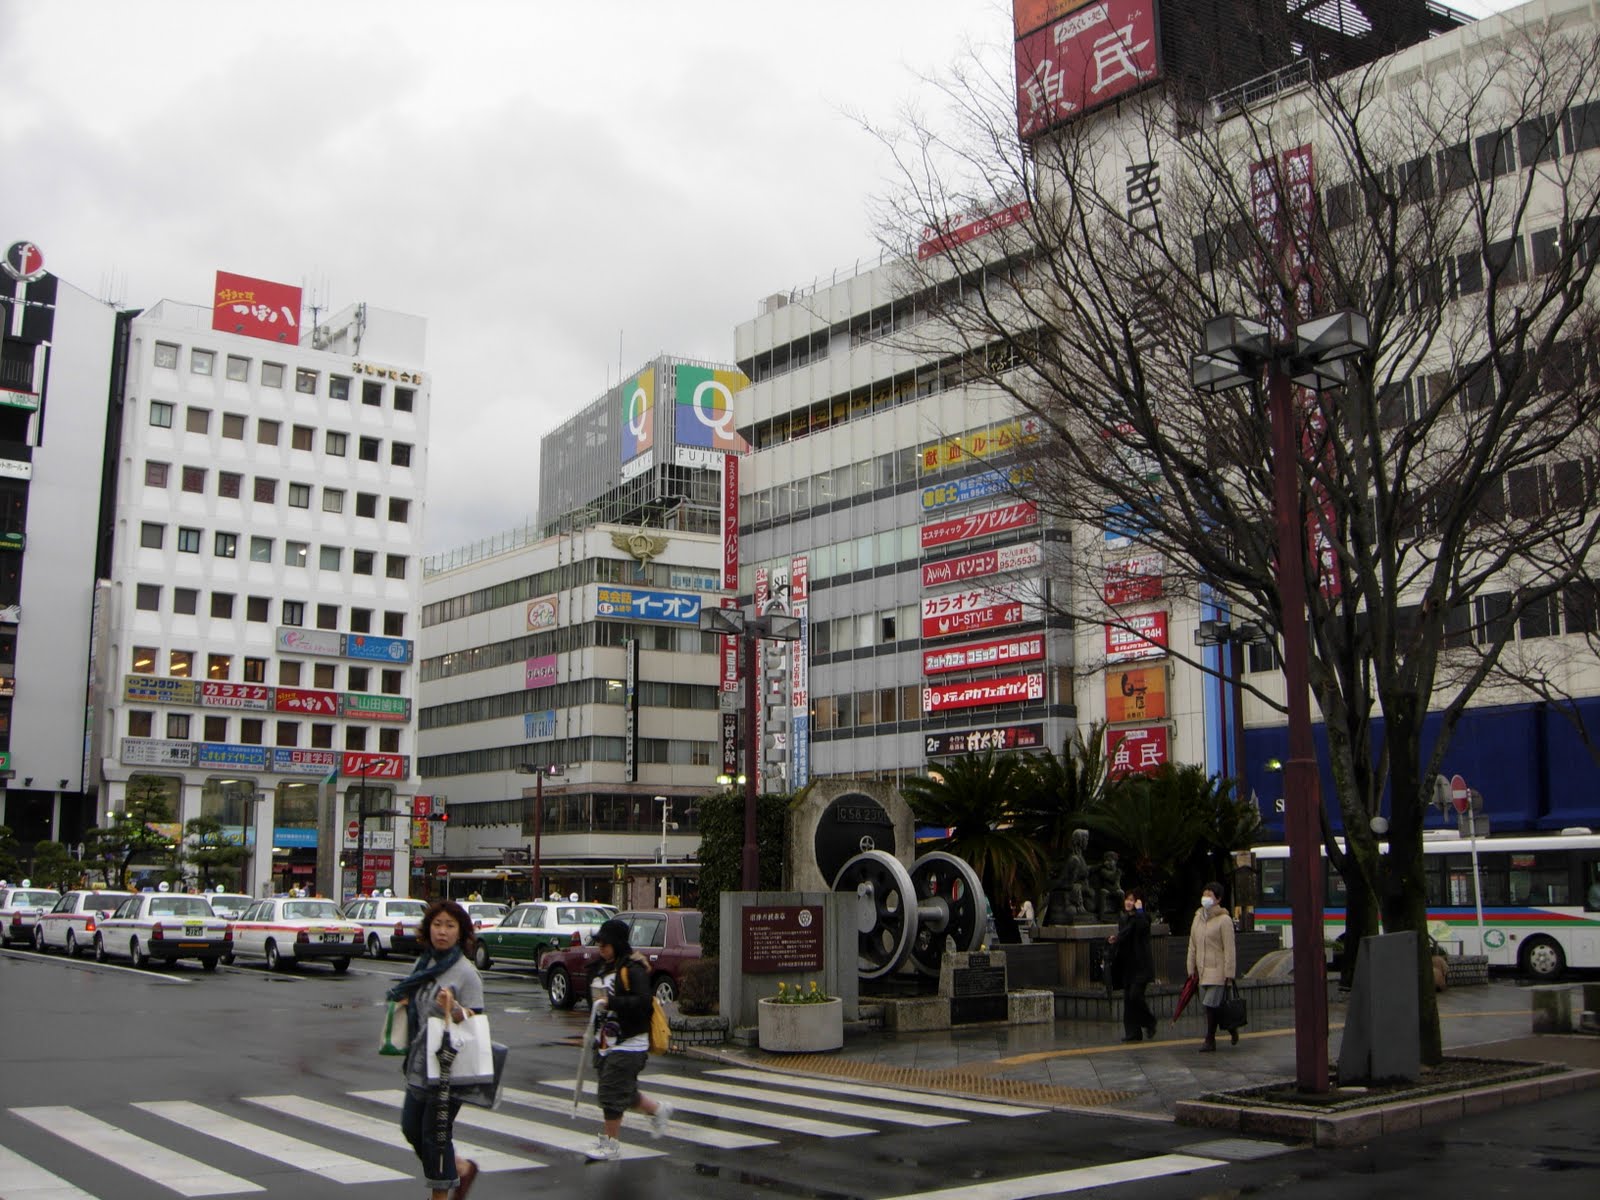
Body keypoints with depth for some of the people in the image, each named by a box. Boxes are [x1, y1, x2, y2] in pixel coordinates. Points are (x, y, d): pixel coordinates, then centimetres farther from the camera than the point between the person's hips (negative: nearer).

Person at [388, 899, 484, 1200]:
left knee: (436, 1135, 1)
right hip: (418, 1066, 8)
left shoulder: (466, 972, -13)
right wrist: (401, 1000, 3)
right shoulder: (422, 964, 7)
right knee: (412, 1128, 17)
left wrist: (453, 1009, -33)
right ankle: (462, 1168, 35)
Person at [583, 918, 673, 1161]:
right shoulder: (604, 968, 14)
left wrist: (611, 1002, -28)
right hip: (606, 1043, 9)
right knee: (624, 1092, 15)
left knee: (612, 1093, -6)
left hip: (628, 1044, -9)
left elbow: (644, 1002, -26)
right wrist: (592, 1031, 19)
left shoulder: (634, 969, -15)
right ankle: (658, 1109, 36)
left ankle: (610, 1143, 6)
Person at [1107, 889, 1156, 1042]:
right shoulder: (1123, 919, 14)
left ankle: (1149, 1022, 8)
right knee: (1128, 999, 4)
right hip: (1127, 965, 7)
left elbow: (1142, 927, -28)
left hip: (1141, 965, -7)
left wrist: (1139, 910, -22)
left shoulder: (1143, 917, -6)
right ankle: (1132, 1033, 9)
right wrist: (1115, 939, 3)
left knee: (1135, 995, -15)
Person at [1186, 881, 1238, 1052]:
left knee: (1211, 1005, -12)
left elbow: (1229, 948, -10)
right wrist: (1192, 969, 12)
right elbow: (1192, 946, 15)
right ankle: (1231, 1028, 29)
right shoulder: (1198, 918, 12)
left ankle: (1210, 1041, -3)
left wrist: (1229, 973, -13)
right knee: (1208, 1007, 9)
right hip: (1203, 971, 7)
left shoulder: (1224, 920, -8)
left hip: (1218, 971, -7)